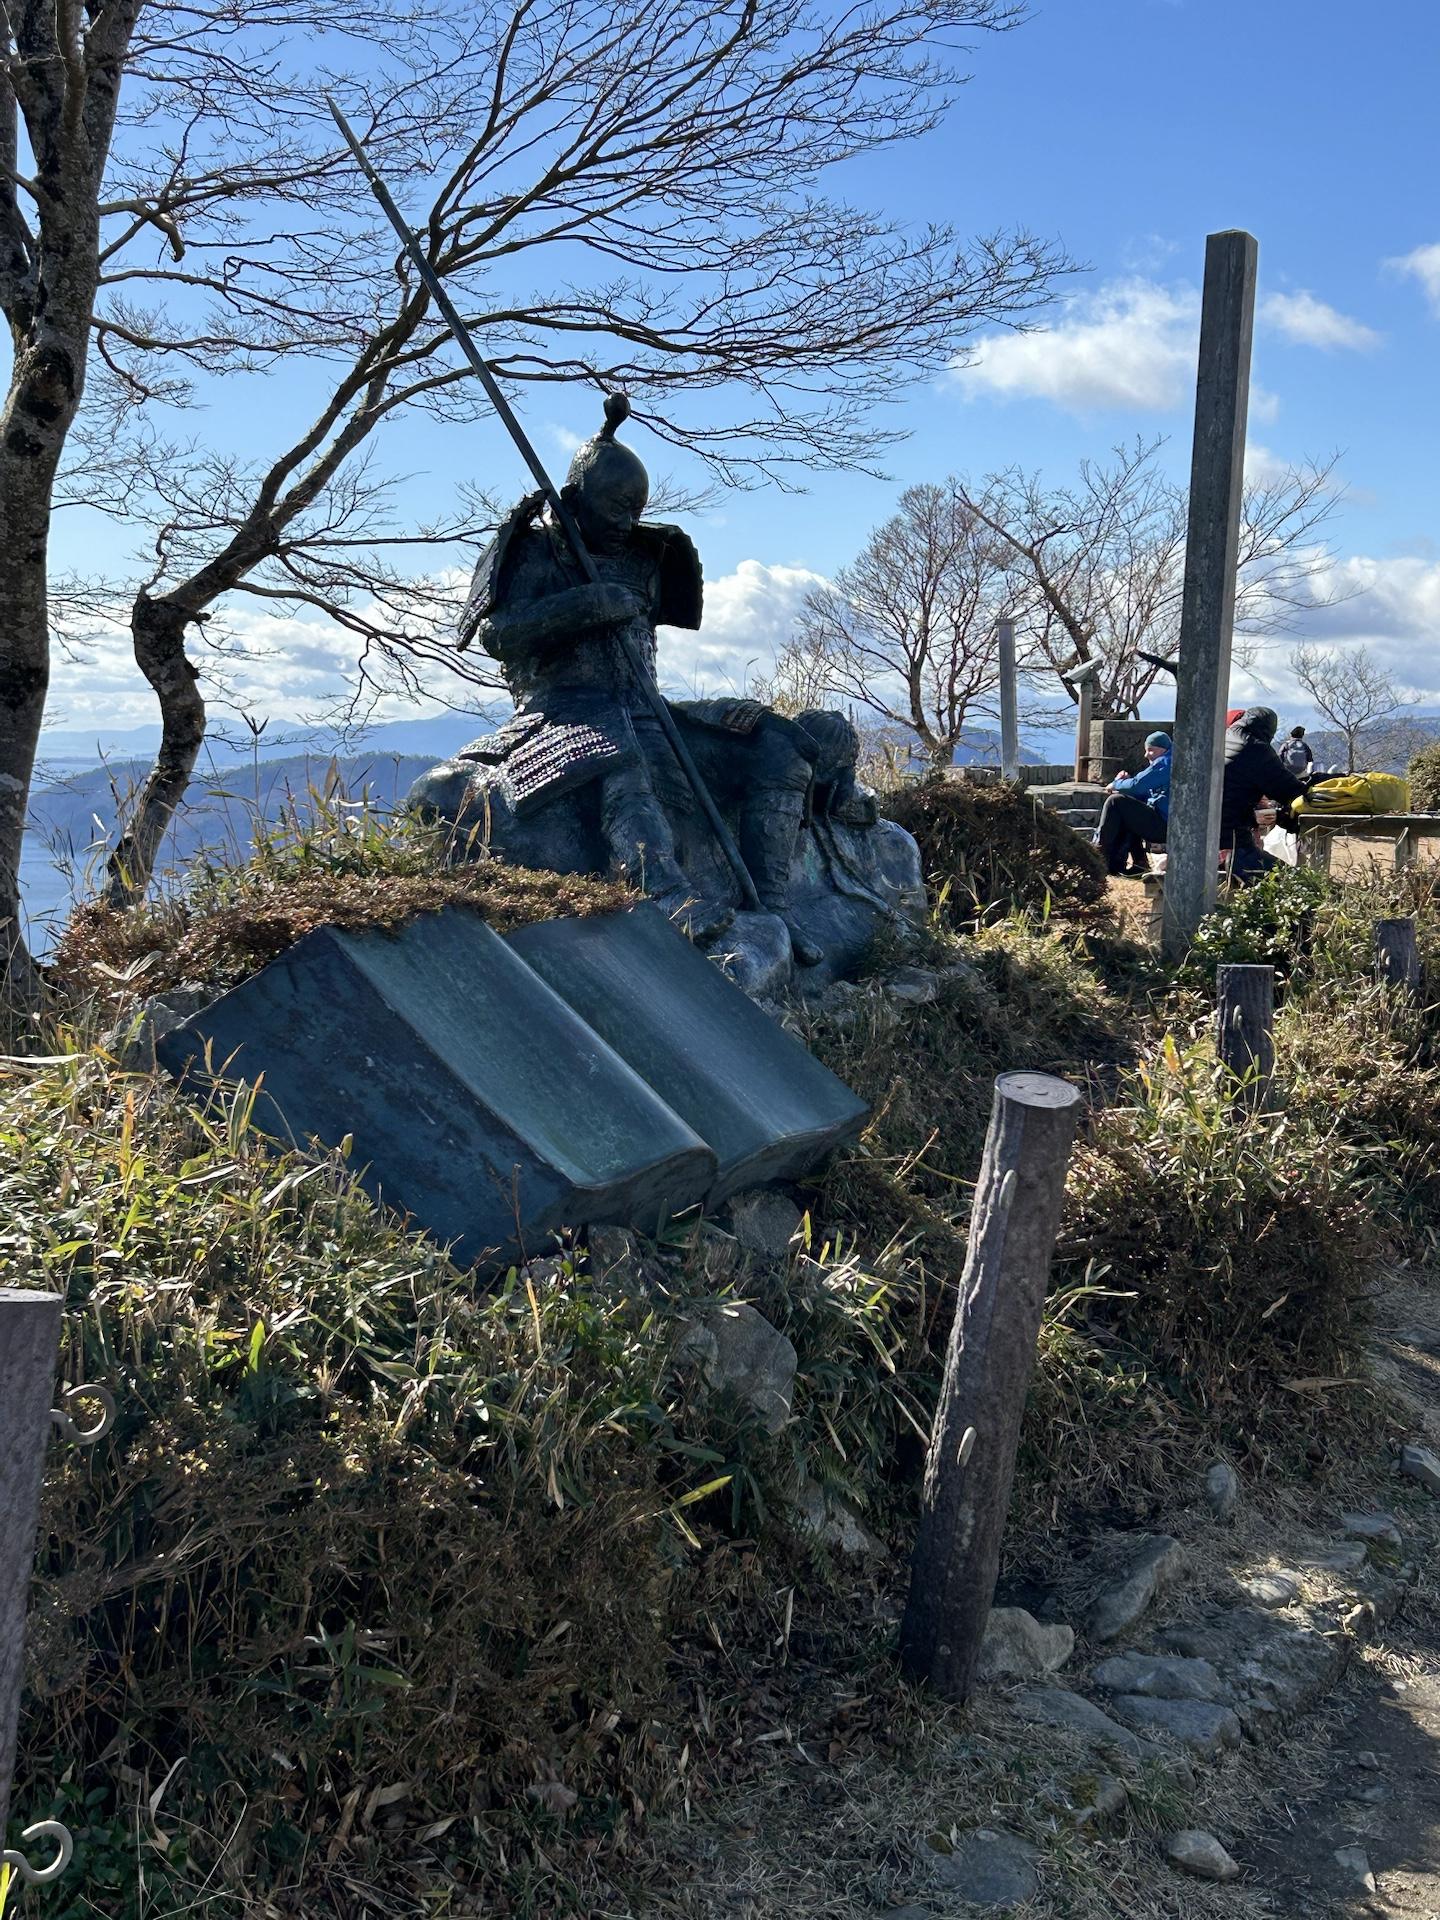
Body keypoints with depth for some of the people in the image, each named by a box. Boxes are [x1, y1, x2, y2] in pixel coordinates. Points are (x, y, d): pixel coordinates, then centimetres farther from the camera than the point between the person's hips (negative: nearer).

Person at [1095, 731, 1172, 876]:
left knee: (1115, 801, -8)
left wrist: (1116, 785, 0)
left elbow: (1137, 785, -18)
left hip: (1162, 825, -11)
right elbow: (1144, 794, 22)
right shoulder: (1167, 763, 25)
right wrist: (1125, 781, 7)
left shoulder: (1165, 763, -9)